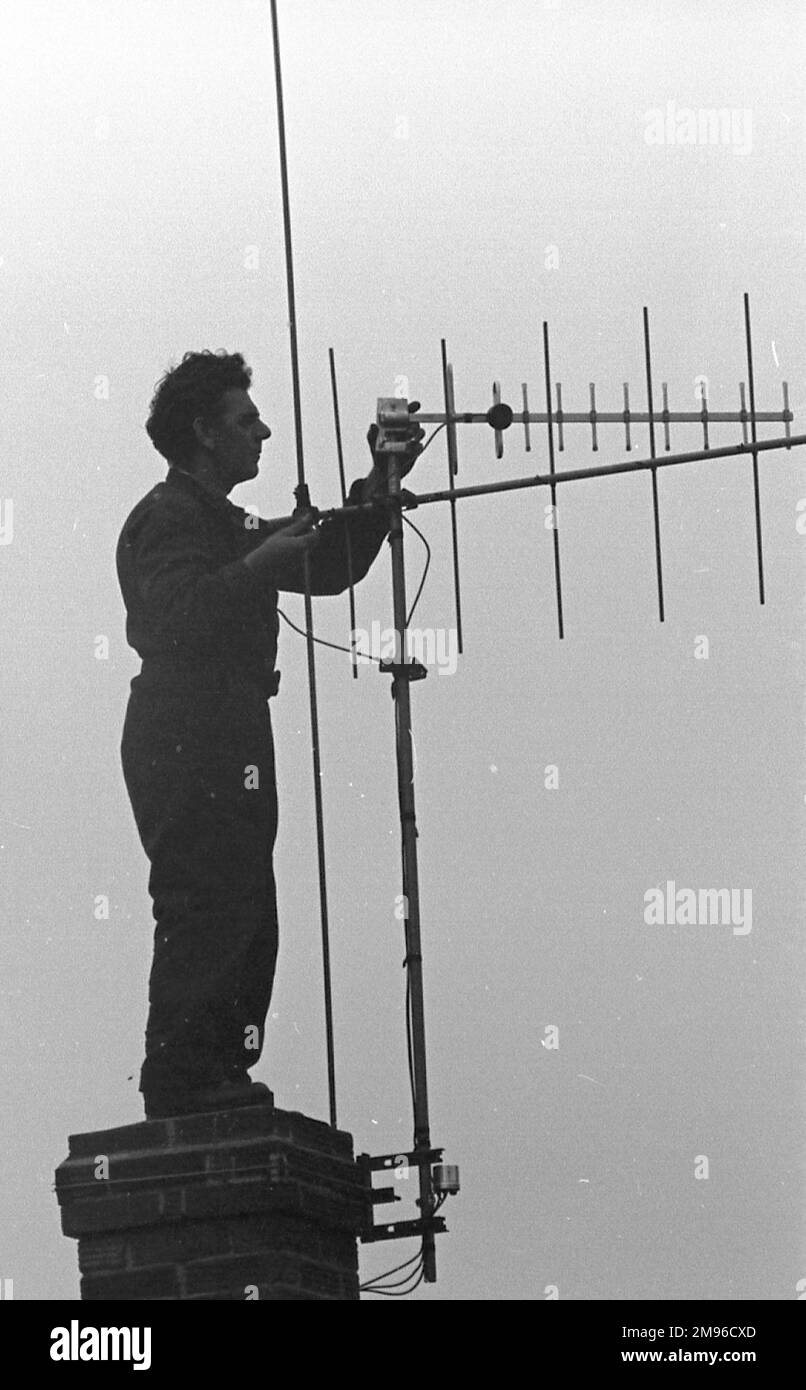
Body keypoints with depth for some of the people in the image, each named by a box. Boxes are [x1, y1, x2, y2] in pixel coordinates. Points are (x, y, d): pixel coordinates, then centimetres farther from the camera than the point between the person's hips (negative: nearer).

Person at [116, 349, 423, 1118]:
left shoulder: (226, 523, 24)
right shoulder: (168, 518, -7)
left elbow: (330, 569, 24)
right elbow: (180, 614, -23)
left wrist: (379, 487, 16)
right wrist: (263, 562, -19)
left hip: (227, 739, 10)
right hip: (186, 732, -10)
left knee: (244, 916, 9)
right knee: (204, 911, -14)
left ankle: (220, 1074, 11)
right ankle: (179, 1081, -16)